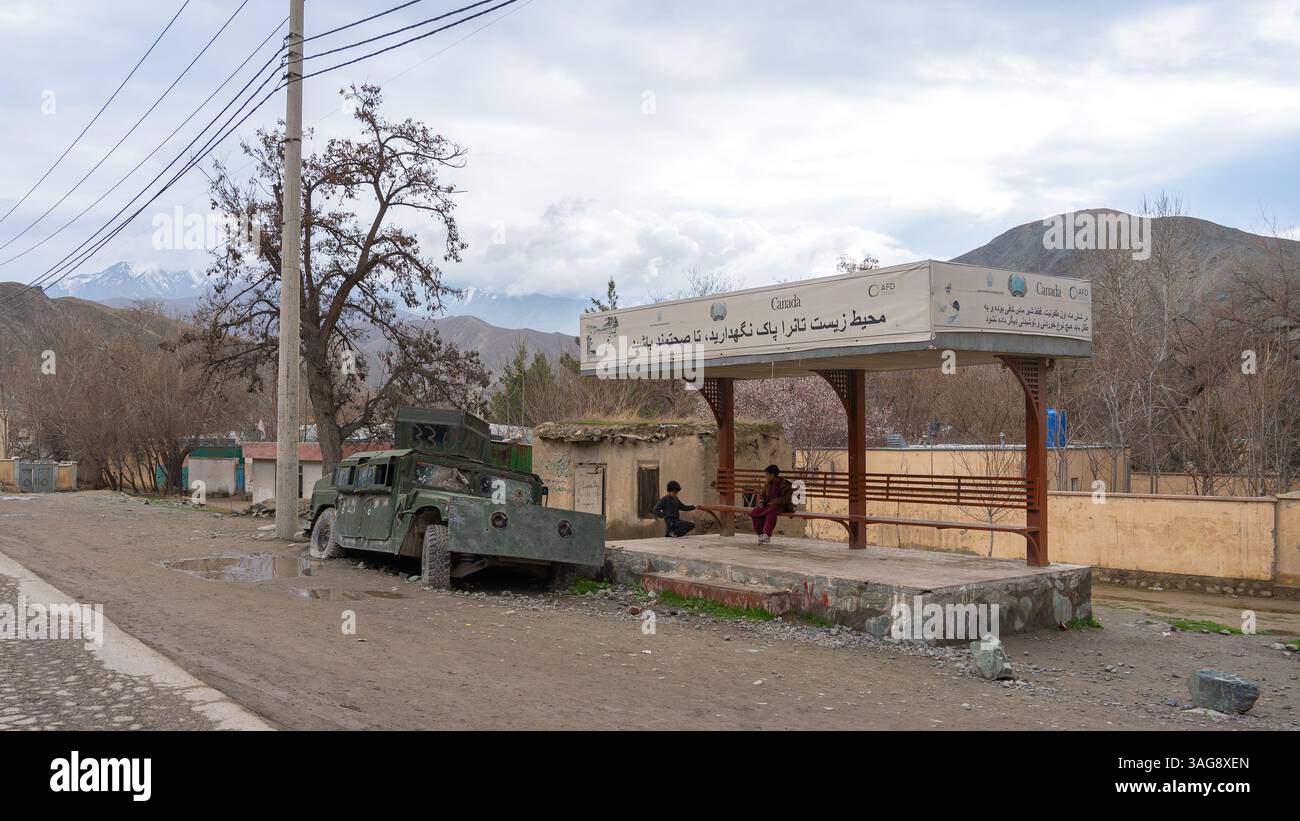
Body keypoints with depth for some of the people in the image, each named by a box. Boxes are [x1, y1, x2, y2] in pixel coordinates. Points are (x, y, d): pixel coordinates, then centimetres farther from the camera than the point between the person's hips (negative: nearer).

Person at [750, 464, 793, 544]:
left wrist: (773, 502, -20)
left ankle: (767, 534, -45)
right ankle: (760, 534, -15)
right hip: (769, 505, 7)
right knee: (754, 513, -19)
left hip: (782, 506, -7)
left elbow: (786, 499, -15)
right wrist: (761, 503, -2)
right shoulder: (768, 484, 11)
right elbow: (761, 495, 19)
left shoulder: (785, 484, -9)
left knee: (770, 512, -40)